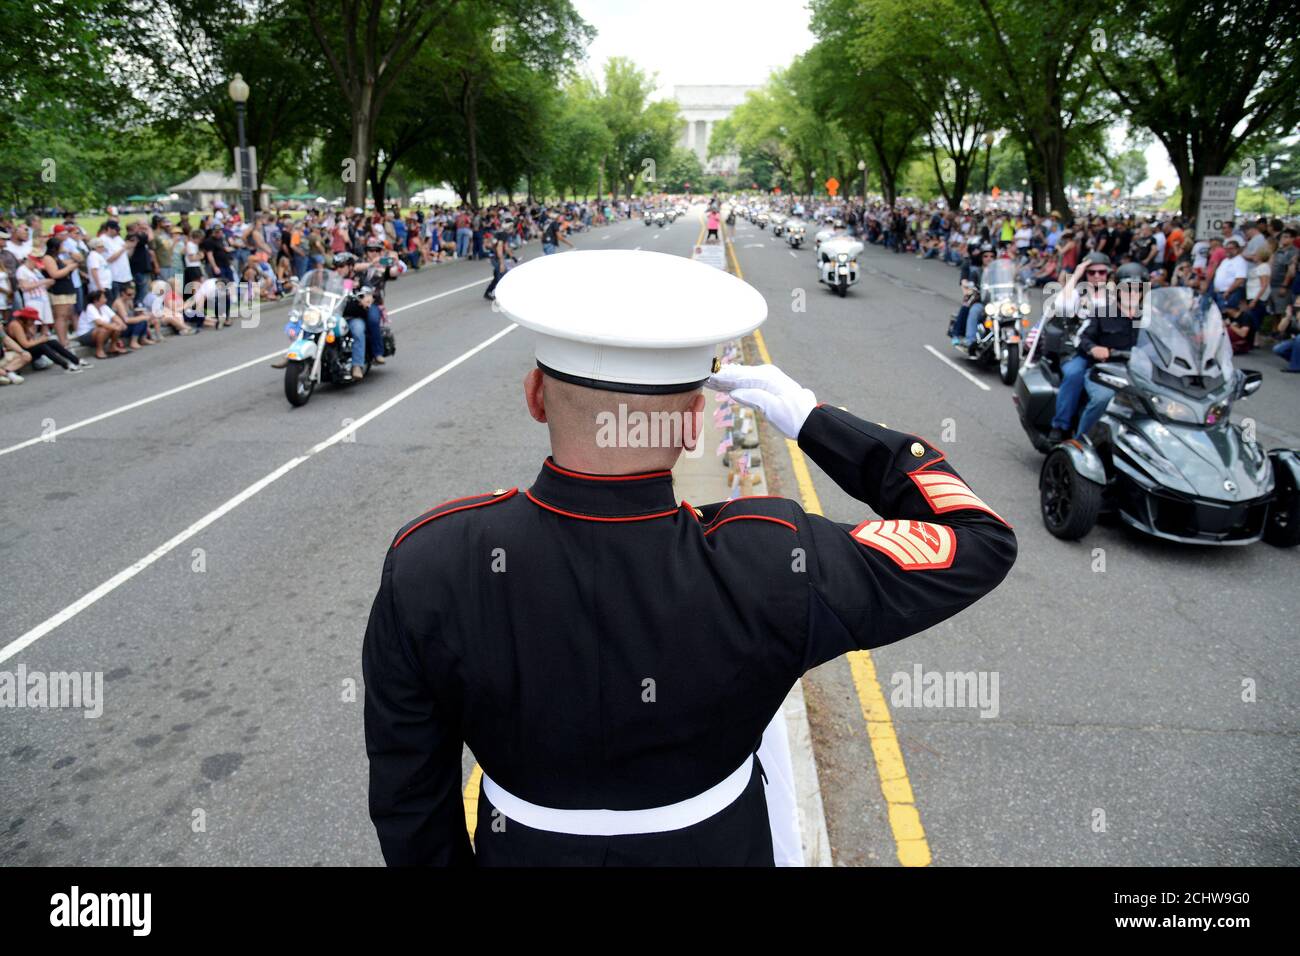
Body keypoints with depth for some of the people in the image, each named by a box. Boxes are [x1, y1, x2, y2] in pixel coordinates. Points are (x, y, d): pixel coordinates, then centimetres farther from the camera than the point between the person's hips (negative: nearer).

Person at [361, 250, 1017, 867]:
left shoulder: (427, 565, -29)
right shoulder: (774, 571, -34)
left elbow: (408, 800, -14)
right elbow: (981, 542, -18)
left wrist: (444, 860, 6)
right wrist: (816, 421, -17)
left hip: (523, 850, 1)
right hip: (711, 847, 0)